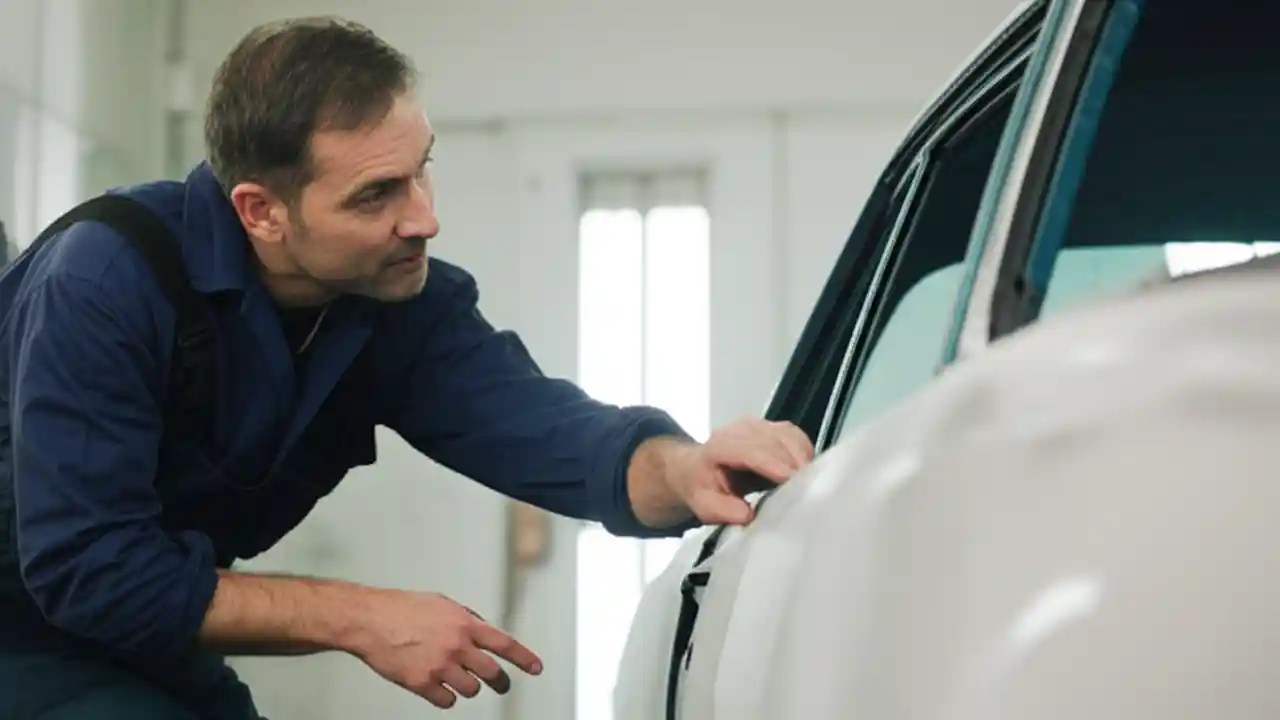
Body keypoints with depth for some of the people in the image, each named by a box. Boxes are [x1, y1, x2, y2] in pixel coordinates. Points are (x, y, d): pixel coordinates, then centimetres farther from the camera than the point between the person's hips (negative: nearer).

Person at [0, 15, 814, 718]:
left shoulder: (409, 307, -12)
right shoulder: (108, 279, -29)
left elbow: (546, 429, -25)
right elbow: (82, 567, -31)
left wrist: (682, 470, -48)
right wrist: (360, 619, -30)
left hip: (149, 648, 6)